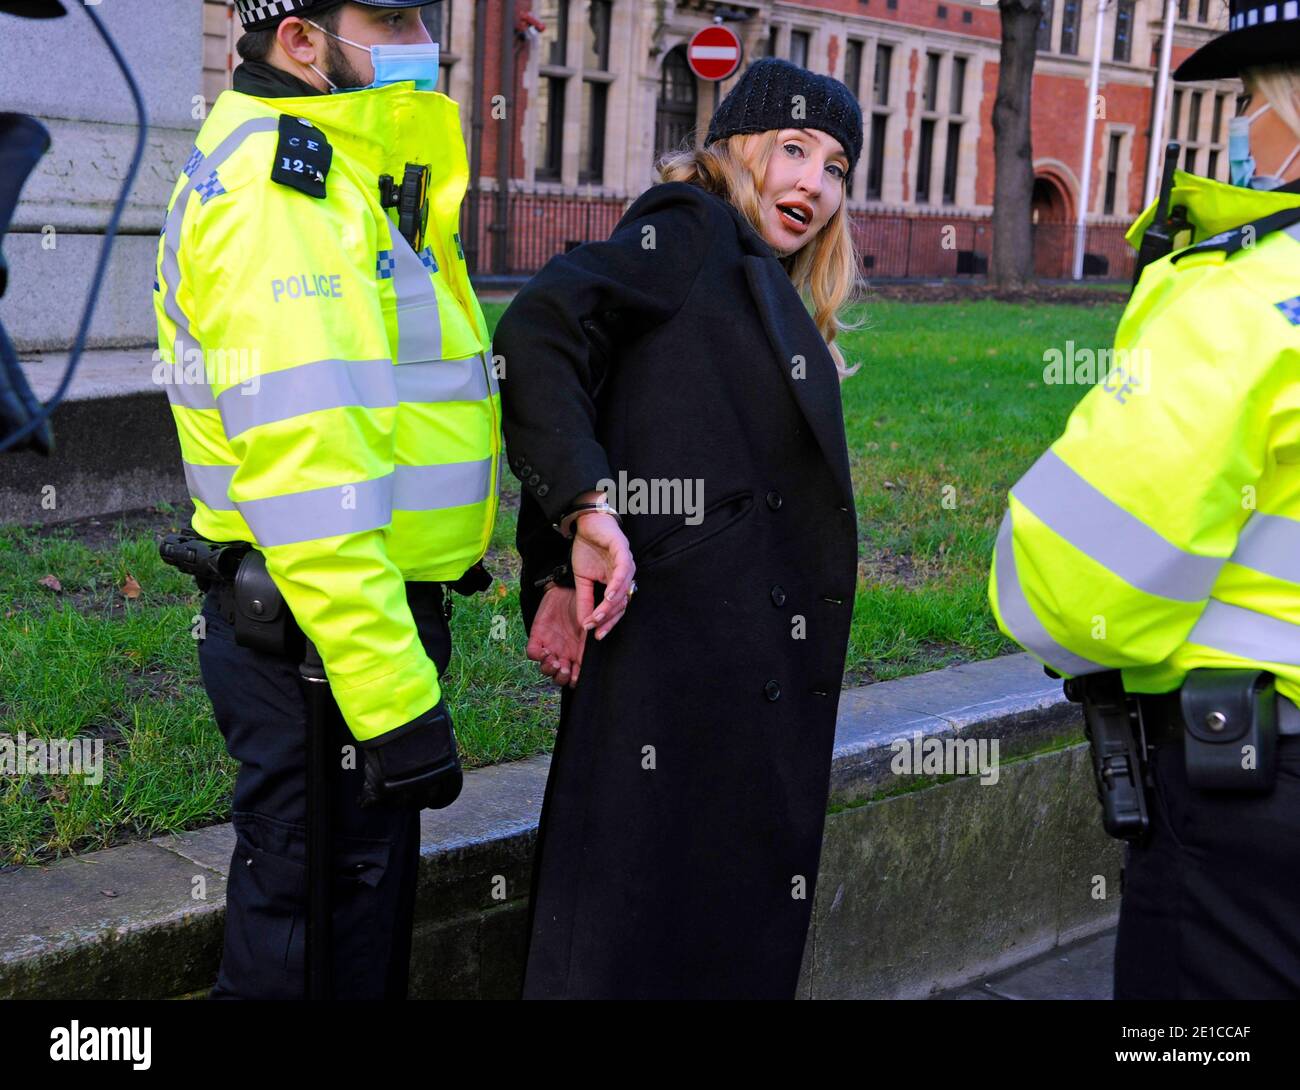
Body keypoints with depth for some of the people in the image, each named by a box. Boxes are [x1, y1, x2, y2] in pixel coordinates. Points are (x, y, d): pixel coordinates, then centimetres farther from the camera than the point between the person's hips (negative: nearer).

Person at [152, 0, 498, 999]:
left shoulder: (338, 174, 15)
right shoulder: (279, 191, -19)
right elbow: (302, 478, -27)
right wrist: (396, 697, -26)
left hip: (368, 608, 10)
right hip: (326, 627, -10)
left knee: (371, 876, 22)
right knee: (320, 926, 3)